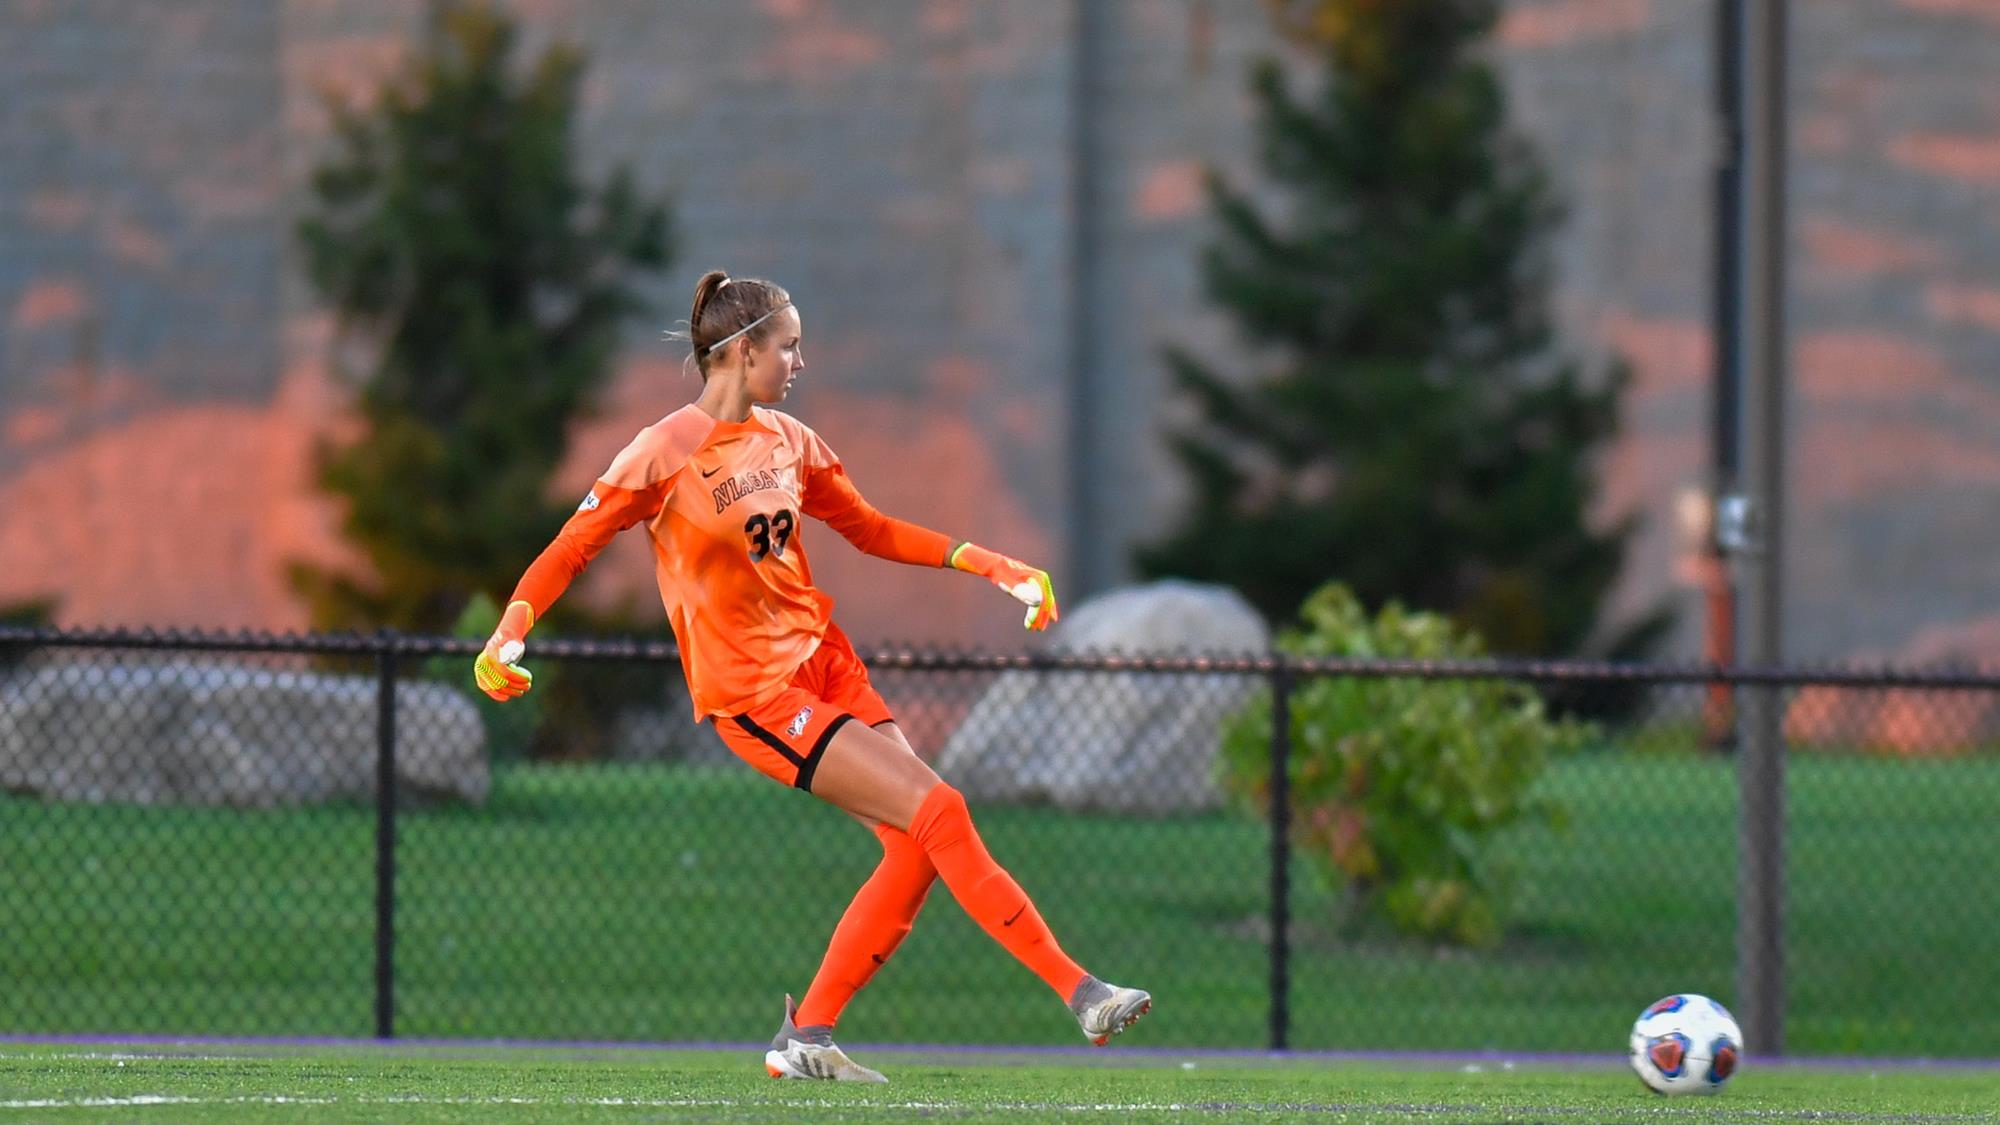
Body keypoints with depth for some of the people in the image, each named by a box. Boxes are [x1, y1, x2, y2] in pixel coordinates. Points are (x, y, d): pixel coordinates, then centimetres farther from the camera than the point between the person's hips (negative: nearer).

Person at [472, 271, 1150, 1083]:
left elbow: (871, 530, 21)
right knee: (937, 811, -16)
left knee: (916, 846, -5)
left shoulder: (789, 441, 8)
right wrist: (509, 634, -26)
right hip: (751, 694, -8)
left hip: (822, 660, 8)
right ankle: (1077, 992, -15)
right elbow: (570, 550, -11)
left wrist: (987, 564, 13)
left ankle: (806, 1038, 4)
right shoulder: (667, 453, -12)